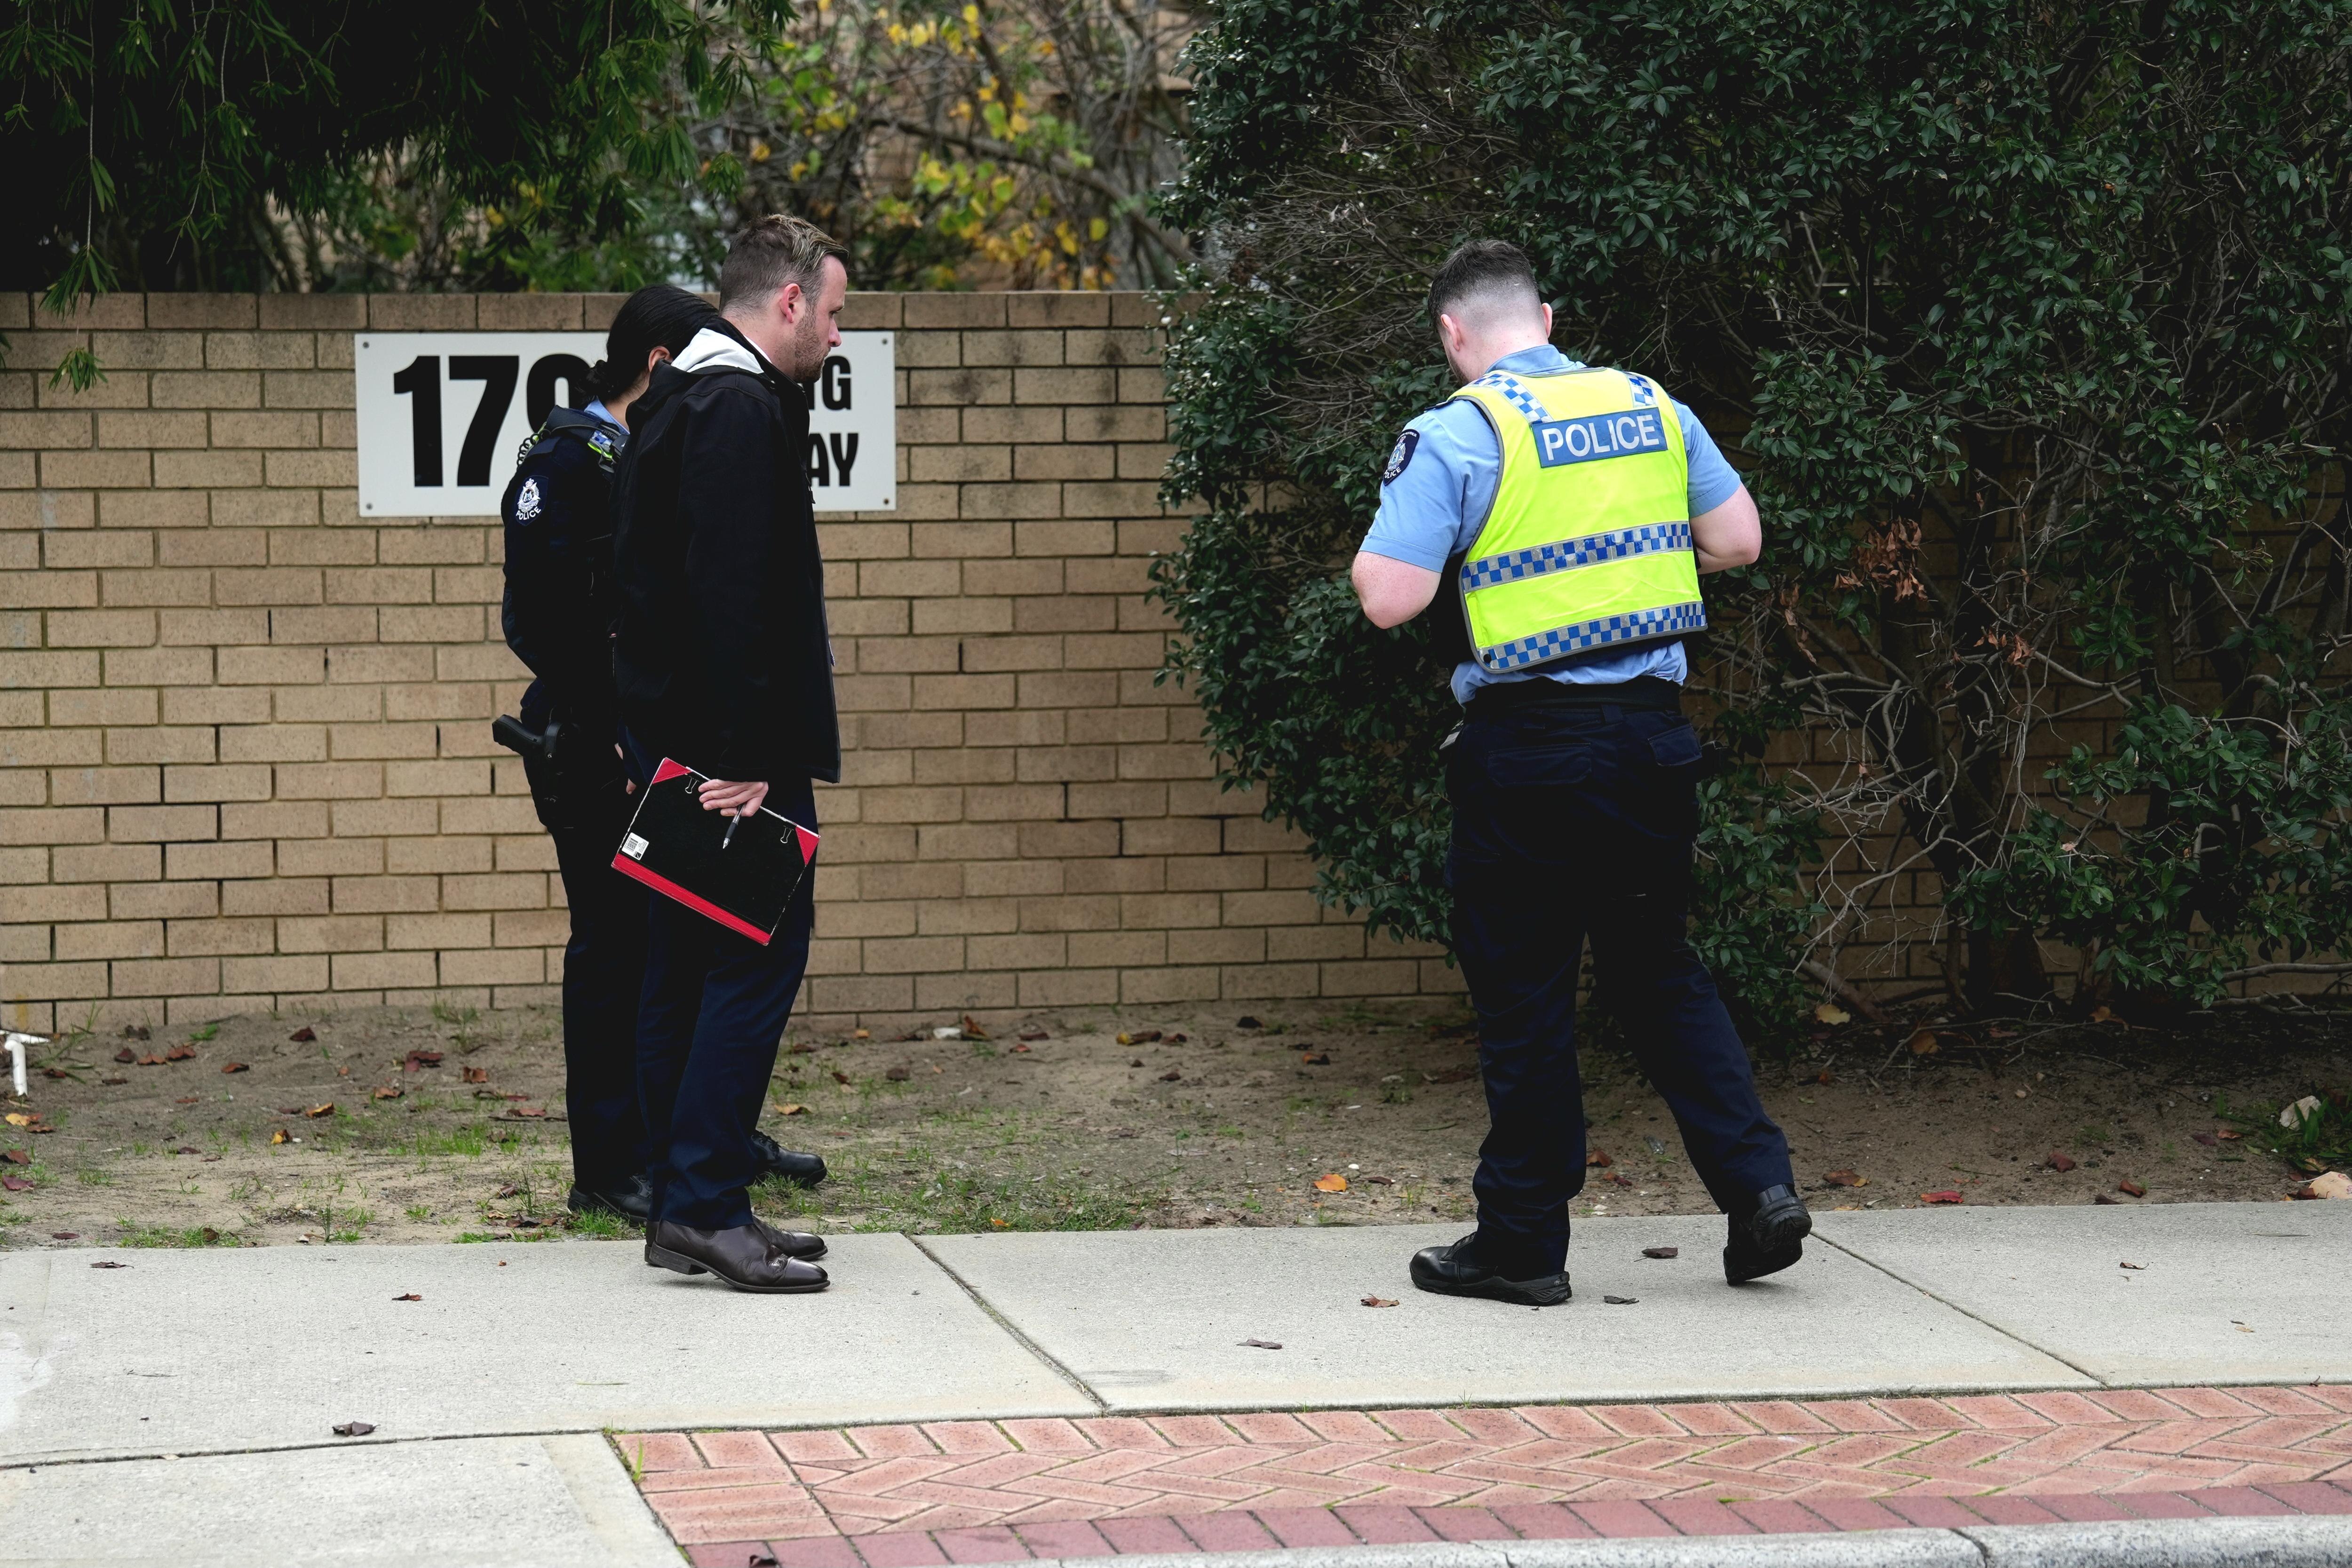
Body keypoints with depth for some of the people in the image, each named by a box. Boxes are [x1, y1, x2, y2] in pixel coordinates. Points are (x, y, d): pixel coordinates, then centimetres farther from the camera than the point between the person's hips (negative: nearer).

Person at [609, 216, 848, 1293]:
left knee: (688, 967, 11)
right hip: (731, 744, -11)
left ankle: (687, 1207, 15)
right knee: (760, 956, -9)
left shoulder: (678, 403, 18)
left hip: (675, 746, 11)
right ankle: (704, 1208, -11)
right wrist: (745, 757, -22)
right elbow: (736, 597, -22)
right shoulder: (743, 411, -15)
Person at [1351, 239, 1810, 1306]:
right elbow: (1739, 539, 11)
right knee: (1657, 969, 18)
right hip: (1652, 734, 5)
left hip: (1526, 750, -5)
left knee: (1523, 994, 5)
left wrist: (1374, 552, 6)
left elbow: (1389, 598, -16)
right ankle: (1758, 1185, 8)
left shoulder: (1456, 436, -10)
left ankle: (1523, 1244, 12)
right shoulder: (1653, 409, 6)